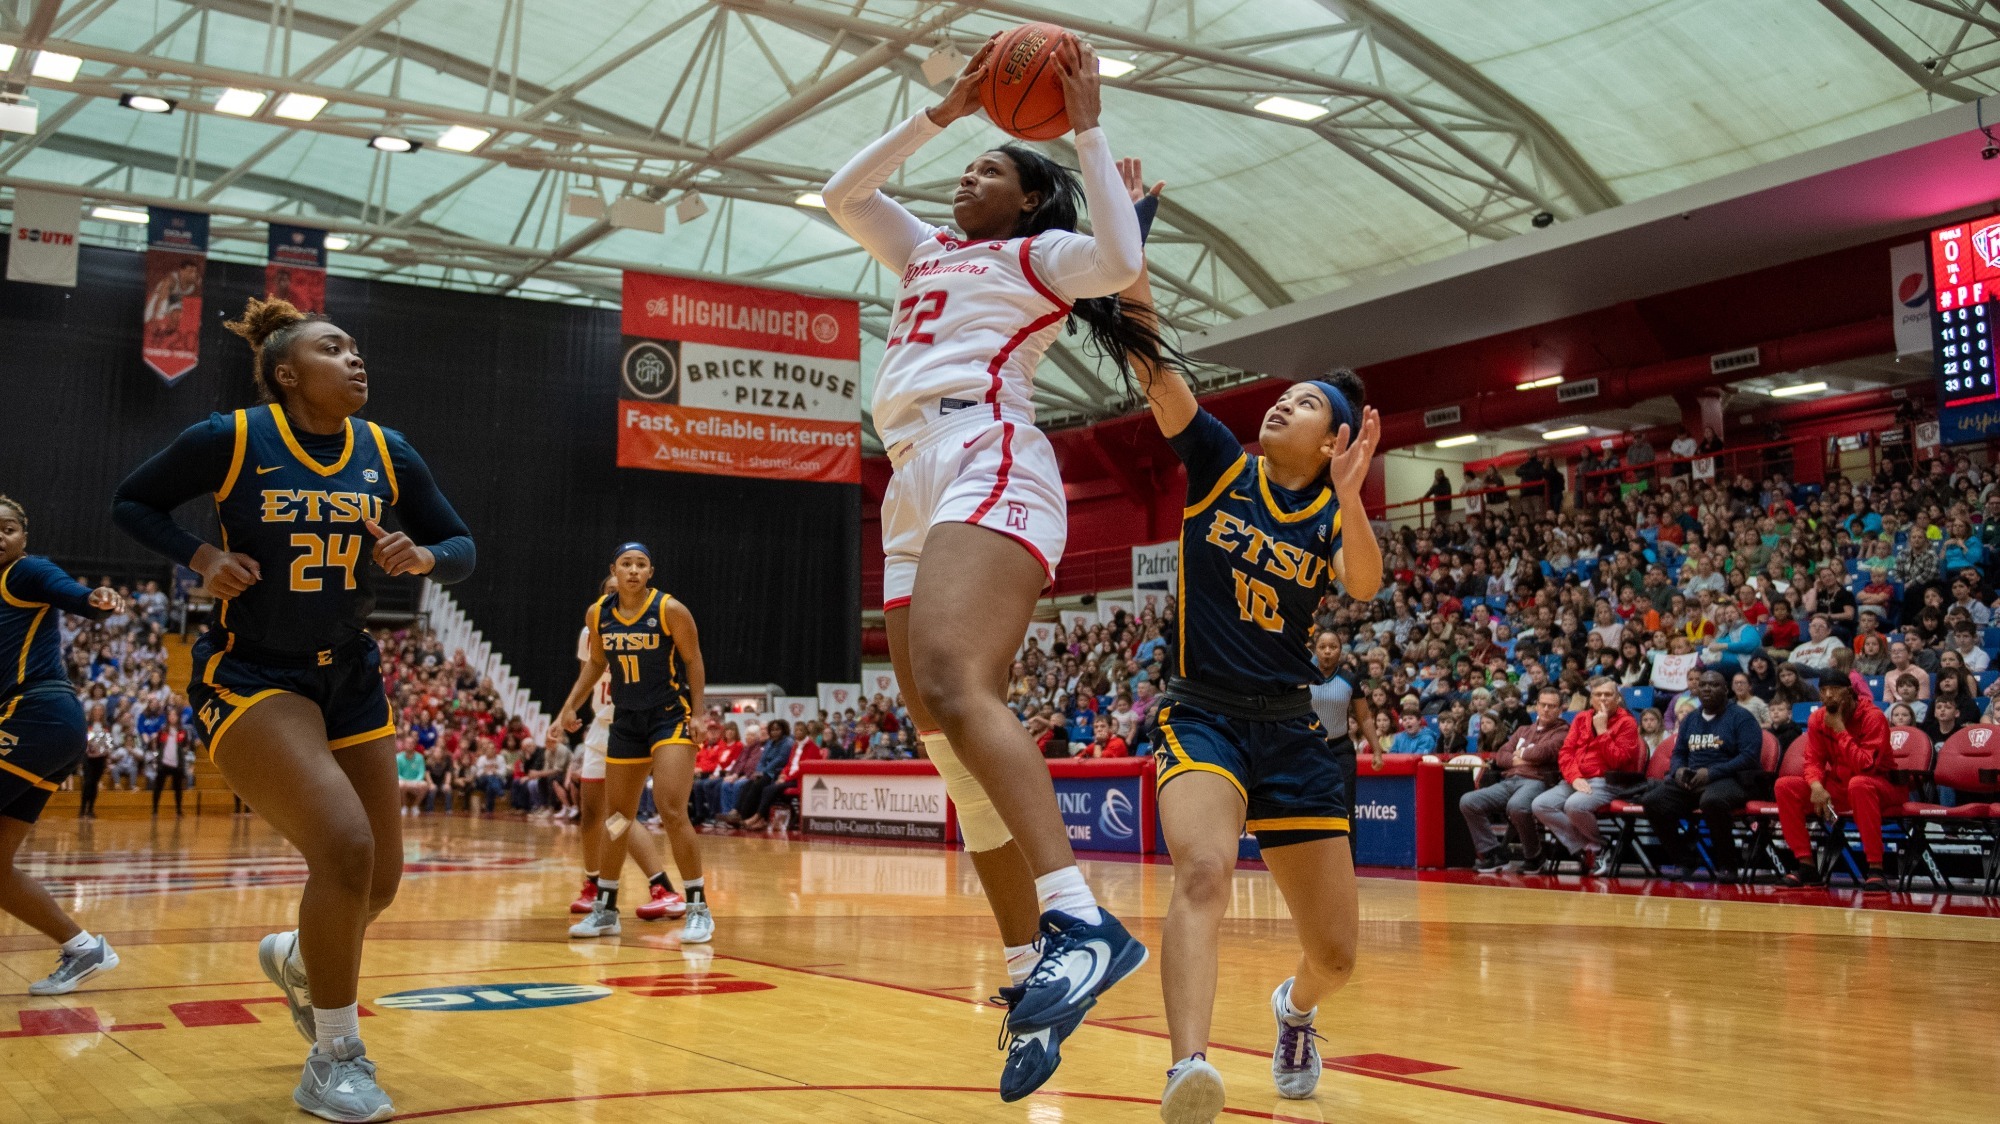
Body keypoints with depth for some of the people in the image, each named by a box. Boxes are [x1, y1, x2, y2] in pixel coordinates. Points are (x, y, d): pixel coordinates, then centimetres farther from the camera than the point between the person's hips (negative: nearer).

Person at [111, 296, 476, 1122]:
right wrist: (200, 557, -14)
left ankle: (296, 958, 44)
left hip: (349, 679, 6)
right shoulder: (230, 439, -10)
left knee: (380, 878, 8)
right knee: (344, 848, -23)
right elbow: (131, 502, 2)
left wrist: (423, 555, -16)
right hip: (249, 676, -5)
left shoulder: (387, 455, 0)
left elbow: (462, 548, 6)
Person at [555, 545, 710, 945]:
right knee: (617, 818, 12)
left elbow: (693, 661, -6)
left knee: (672, 812, -16)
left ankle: (698, 908, -6)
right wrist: (571, 705, 7)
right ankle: (605, 910, 25)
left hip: (671, 717, -5)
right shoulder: (597, 614, 0)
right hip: (626, 721, 5)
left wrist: (698, 714, -11)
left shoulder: (671, 610, -13)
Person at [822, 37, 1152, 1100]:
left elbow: (1120, 259, -8)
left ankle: (1080, 922, -42)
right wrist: (943, 108, 29)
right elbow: (842, 194, 34)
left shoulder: (1037, 255, 12)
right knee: (950, 742, -4)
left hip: (985, 462, -8)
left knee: (953, 685, -32)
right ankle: (1031, 977, -5)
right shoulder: (932, 251, 34)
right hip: (912, 489, 8)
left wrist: (1087, 131, 0)